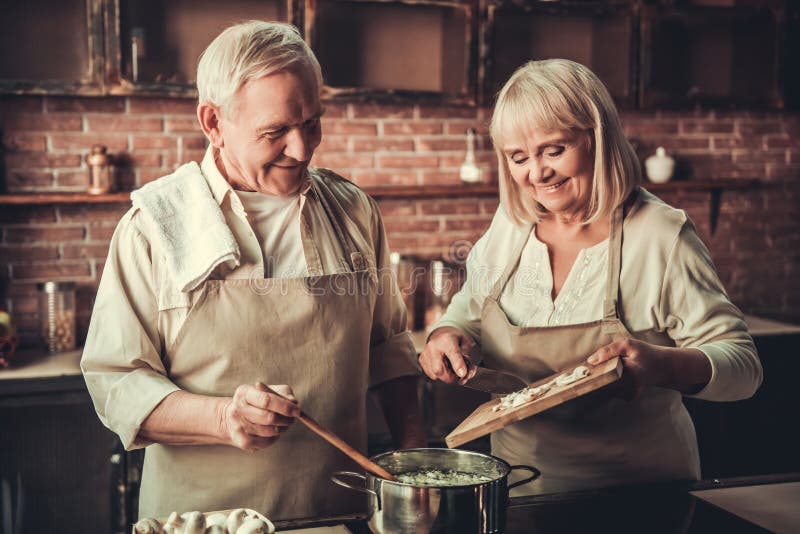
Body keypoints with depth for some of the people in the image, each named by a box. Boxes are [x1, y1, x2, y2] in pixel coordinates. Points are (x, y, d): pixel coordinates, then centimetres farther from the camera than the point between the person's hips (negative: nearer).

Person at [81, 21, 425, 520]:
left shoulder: (354, 211, 2)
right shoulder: (156, 223, -7)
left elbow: (388, 342, 13)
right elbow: (115, 381, -8)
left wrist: (413, 447, 2)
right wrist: (222, 418, -23)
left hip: (340, 510, 2)